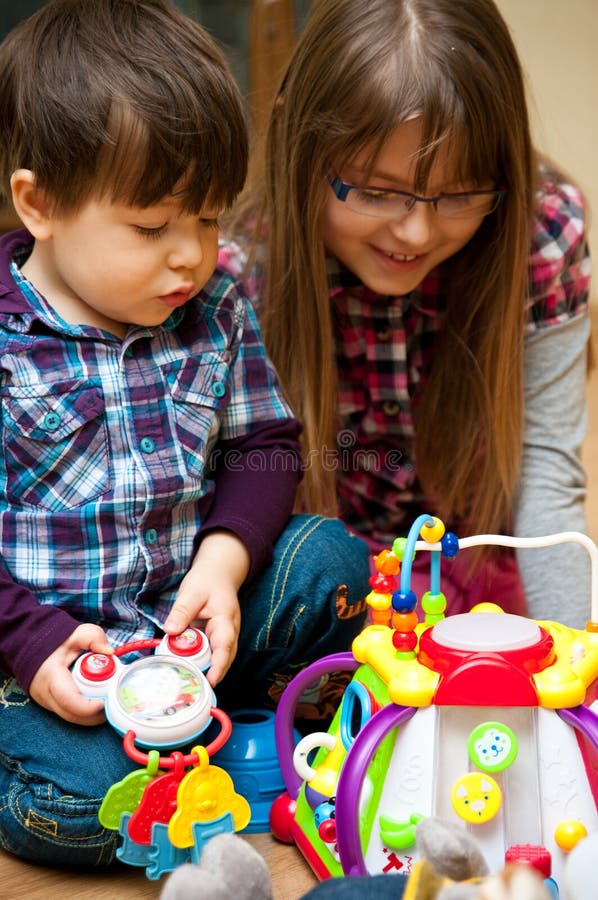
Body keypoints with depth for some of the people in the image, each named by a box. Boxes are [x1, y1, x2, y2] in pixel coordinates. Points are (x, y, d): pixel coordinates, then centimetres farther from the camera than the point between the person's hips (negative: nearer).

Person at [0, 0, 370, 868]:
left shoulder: (218, 312, 1)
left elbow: (265, 446, 5)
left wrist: (223, 563, -13)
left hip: (189, 615, 4)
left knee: (330, 556, -13)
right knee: (72, 799, -28)